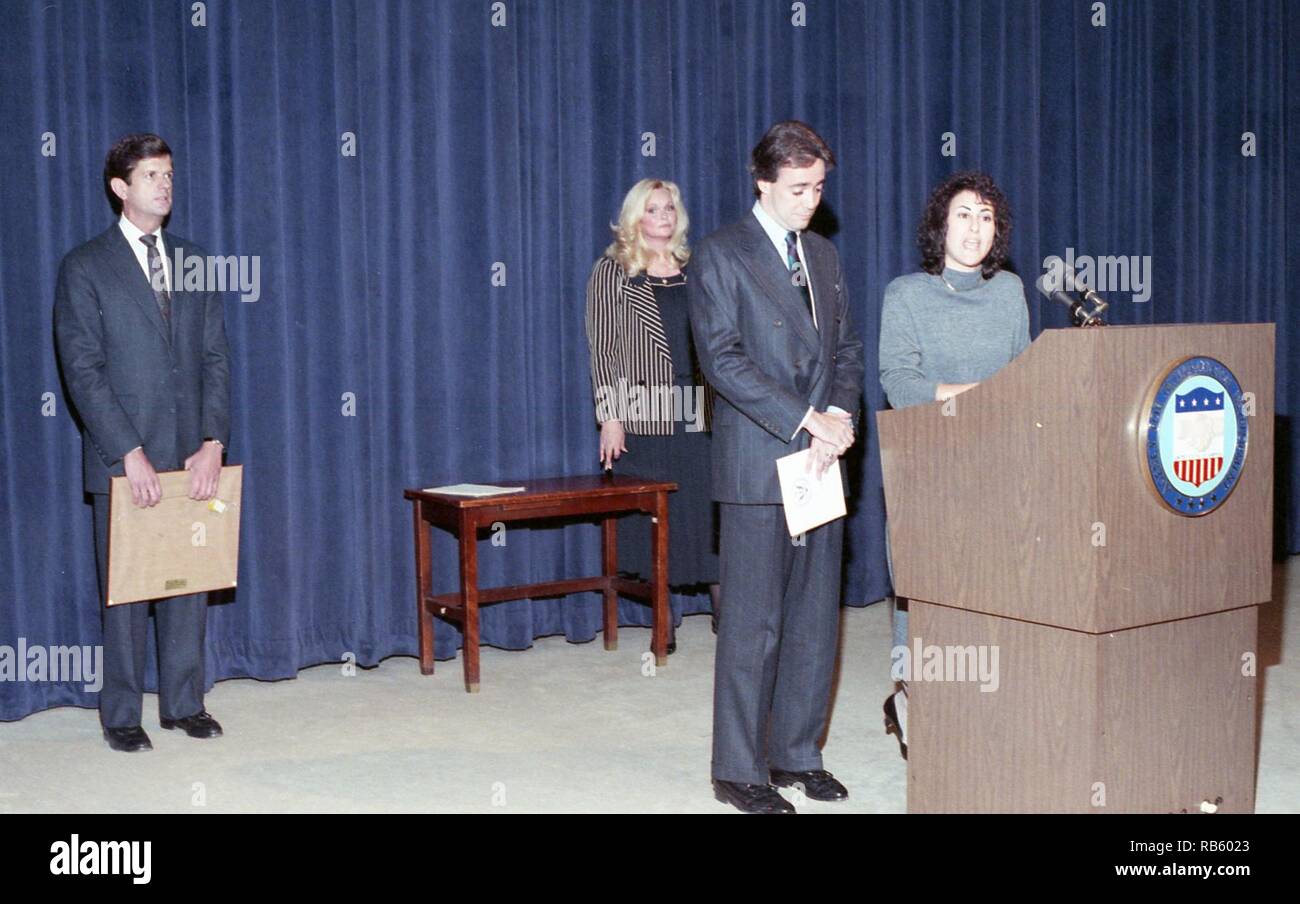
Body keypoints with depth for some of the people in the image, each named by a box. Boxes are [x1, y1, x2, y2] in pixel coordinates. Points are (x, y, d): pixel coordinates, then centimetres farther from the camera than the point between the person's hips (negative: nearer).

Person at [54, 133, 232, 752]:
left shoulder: (194, 263, 11)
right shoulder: (84, 267, -2)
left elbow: (215, 359, 7)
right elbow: (82, 370, -8)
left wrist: (213, 443, -5)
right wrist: (128, 453, -15)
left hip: (192, 457, 4)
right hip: (122, 459, -4)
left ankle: (184, 702, 21)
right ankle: (121, 713, 15)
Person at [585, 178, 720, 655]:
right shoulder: (612, 271, 2)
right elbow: (601, 347, -3)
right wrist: (610, 416, -10)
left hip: (700, 413, 3)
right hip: (645, 416, -3)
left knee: (711, 510, 1)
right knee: (653, 517, 2)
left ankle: (723, 609, 9)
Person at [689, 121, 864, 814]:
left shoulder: (825, 257, 17)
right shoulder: (720, 256, -4)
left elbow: (845, 348, 16)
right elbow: (723, 359, -13)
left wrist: (839, 417, -4)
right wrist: (808, 420, -16)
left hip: (820, 459, 6)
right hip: (756, 465, -6)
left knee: (815, 620, 9)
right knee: (752, 624, -2)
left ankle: (797, 754, 21)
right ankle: (739, 770, 8)